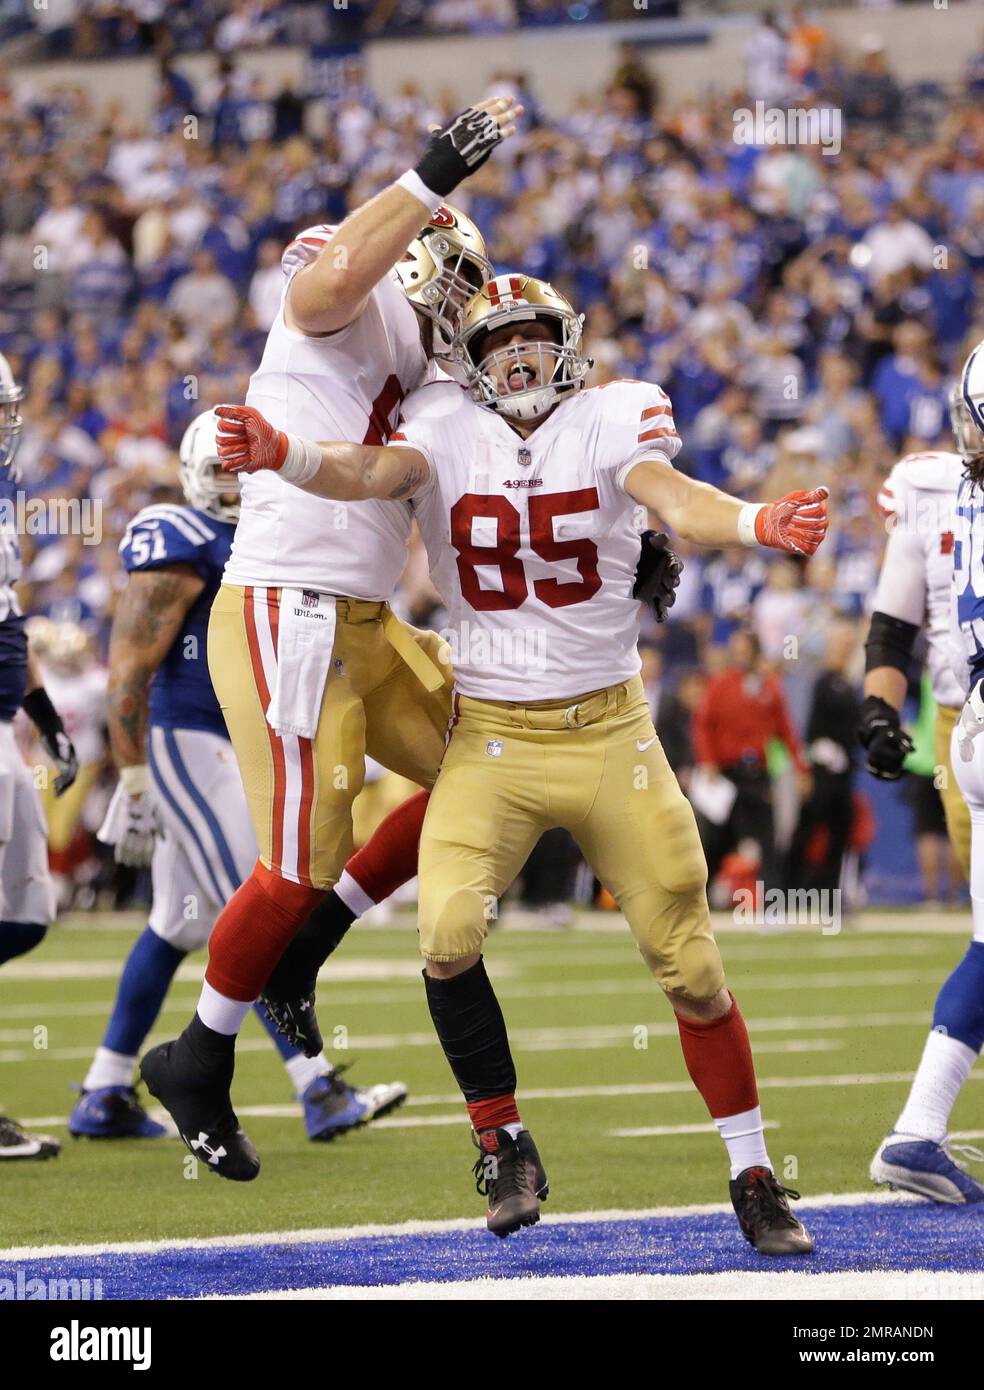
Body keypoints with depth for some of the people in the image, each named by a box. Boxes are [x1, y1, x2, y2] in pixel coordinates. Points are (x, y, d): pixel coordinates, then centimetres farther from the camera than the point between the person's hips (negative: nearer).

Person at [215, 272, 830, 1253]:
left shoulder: (609, 423, -4)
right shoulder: (447, 433, -1)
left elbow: (677, 502, -22)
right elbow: (374, 474, -20)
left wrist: (761, 524, -44)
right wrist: (282, 458, -42)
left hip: (609, 730, 0)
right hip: (491, 738, 0)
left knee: (689, 960, 2)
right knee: (447, 930, -21)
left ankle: (753, 1176, 17)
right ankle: (504, 1145, -1)